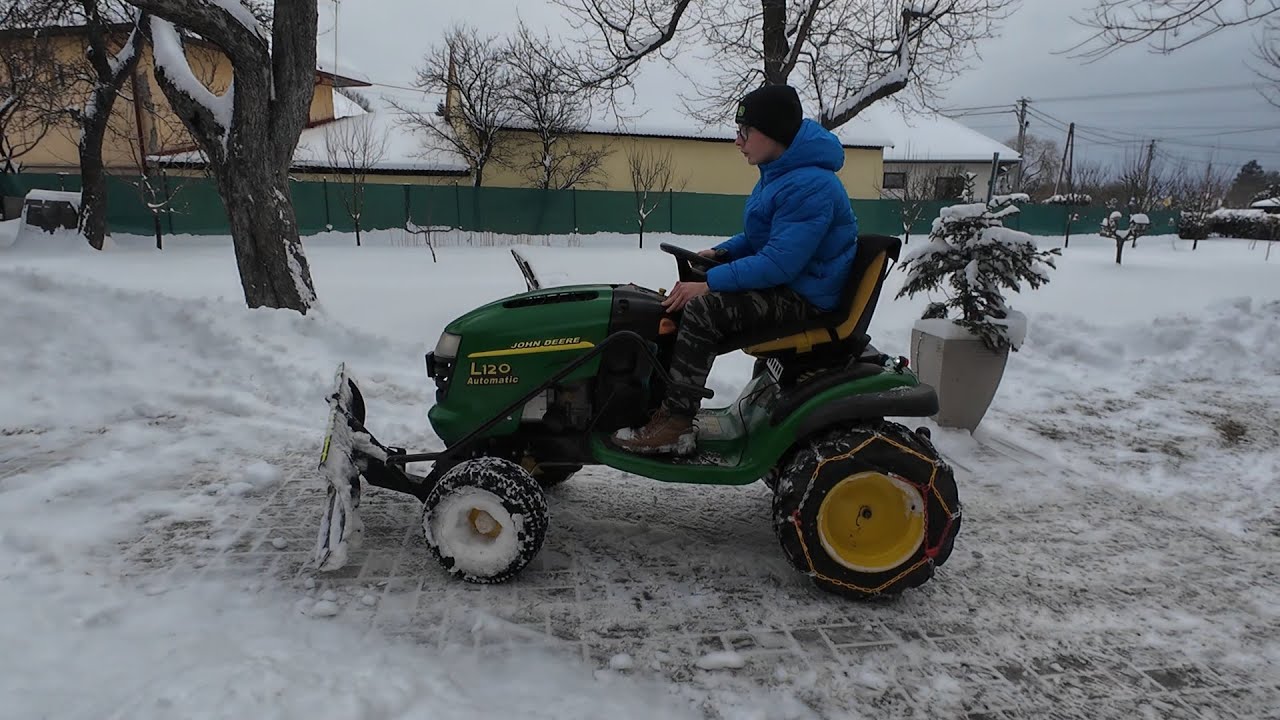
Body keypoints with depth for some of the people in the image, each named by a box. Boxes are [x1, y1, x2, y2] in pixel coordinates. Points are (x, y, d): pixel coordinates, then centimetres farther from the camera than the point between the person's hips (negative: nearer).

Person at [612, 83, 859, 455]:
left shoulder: (811, 186, -22)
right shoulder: (780, 173, 11)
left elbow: (780, 263, -28)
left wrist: (710, 282, -25)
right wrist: (720, 253, 4)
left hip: (803, 296, -11)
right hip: (779, 284, 11)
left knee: (702, 309, -26)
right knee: (680, 302, 4)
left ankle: (675, 424, -20)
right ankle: (652, 401, 3)